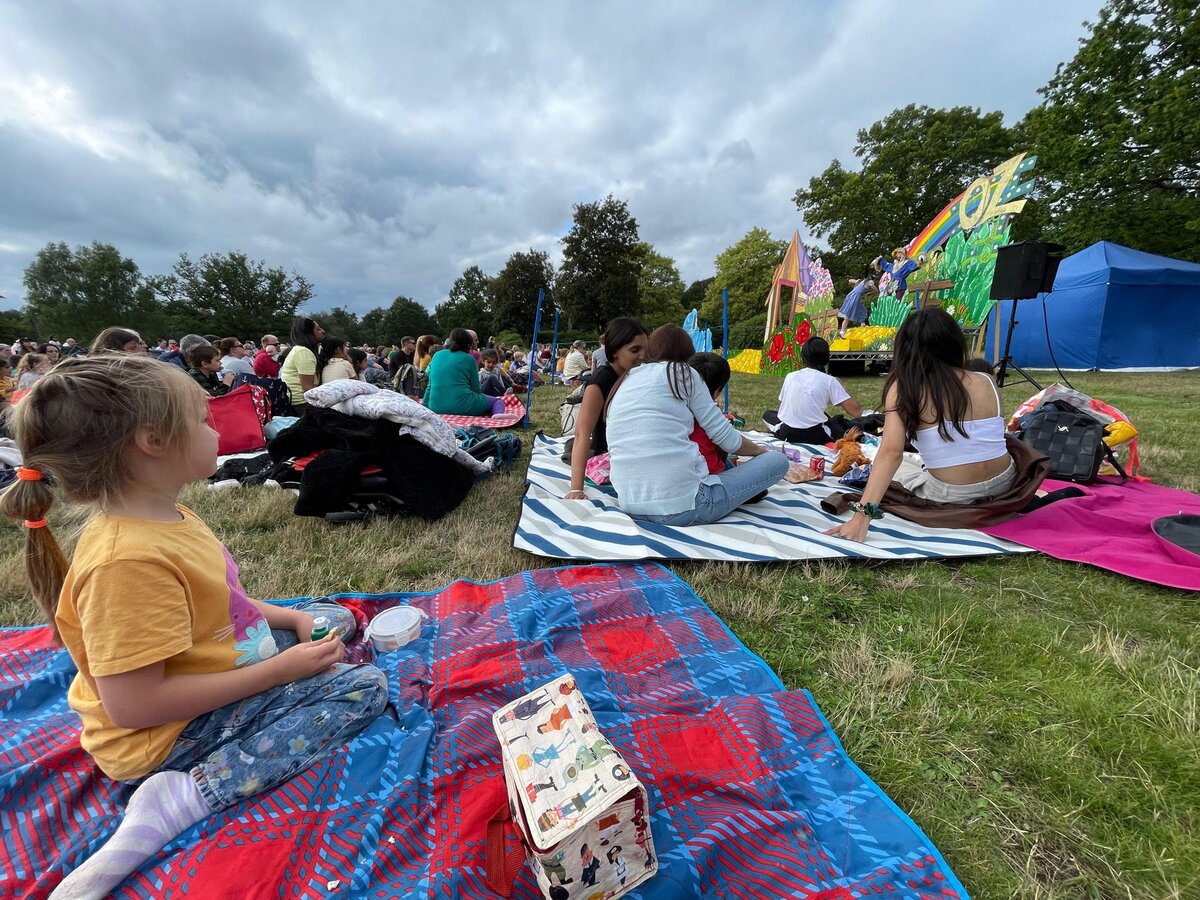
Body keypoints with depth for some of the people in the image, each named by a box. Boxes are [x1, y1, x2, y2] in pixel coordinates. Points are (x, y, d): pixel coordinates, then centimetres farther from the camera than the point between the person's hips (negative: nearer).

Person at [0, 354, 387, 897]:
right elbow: (131, 706, -31)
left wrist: (291, 619, -1)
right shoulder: (129, 559, -33)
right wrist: (278, 670, -24)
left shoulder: (167, 518, -3)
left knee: (336, 619, 20)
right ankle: (183, 796, -17)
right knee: (364, 689, -18)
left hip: (218, 669, 10)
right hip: (170, 736, -10)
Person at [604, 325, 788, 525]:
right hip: (681, 508, -7)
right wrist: (763, 451, 21)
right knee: (777, 460, 10)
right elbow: (727, 439, 1)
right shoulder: (682, 373, 1)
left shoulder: (624, 382, 16)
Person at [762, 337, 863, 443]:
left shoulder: (790, 376, 6)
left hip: (786, 434, 1)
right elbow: (857, 412, -4)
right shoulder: (829, 380, -2)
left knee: (768, 414, 29)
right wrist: (843, 389, 12)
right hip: (814, 436, 0)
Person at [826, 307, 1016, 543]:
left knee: (898, 468, 25)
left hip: (950, 497, -5)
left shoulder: (902, 388, -15)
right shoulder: (986, 382, -3)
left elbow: (891, 452, -26)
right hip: (1004, 486, 6)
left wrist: (862, 516, -31)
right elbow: (992, 436, 8)